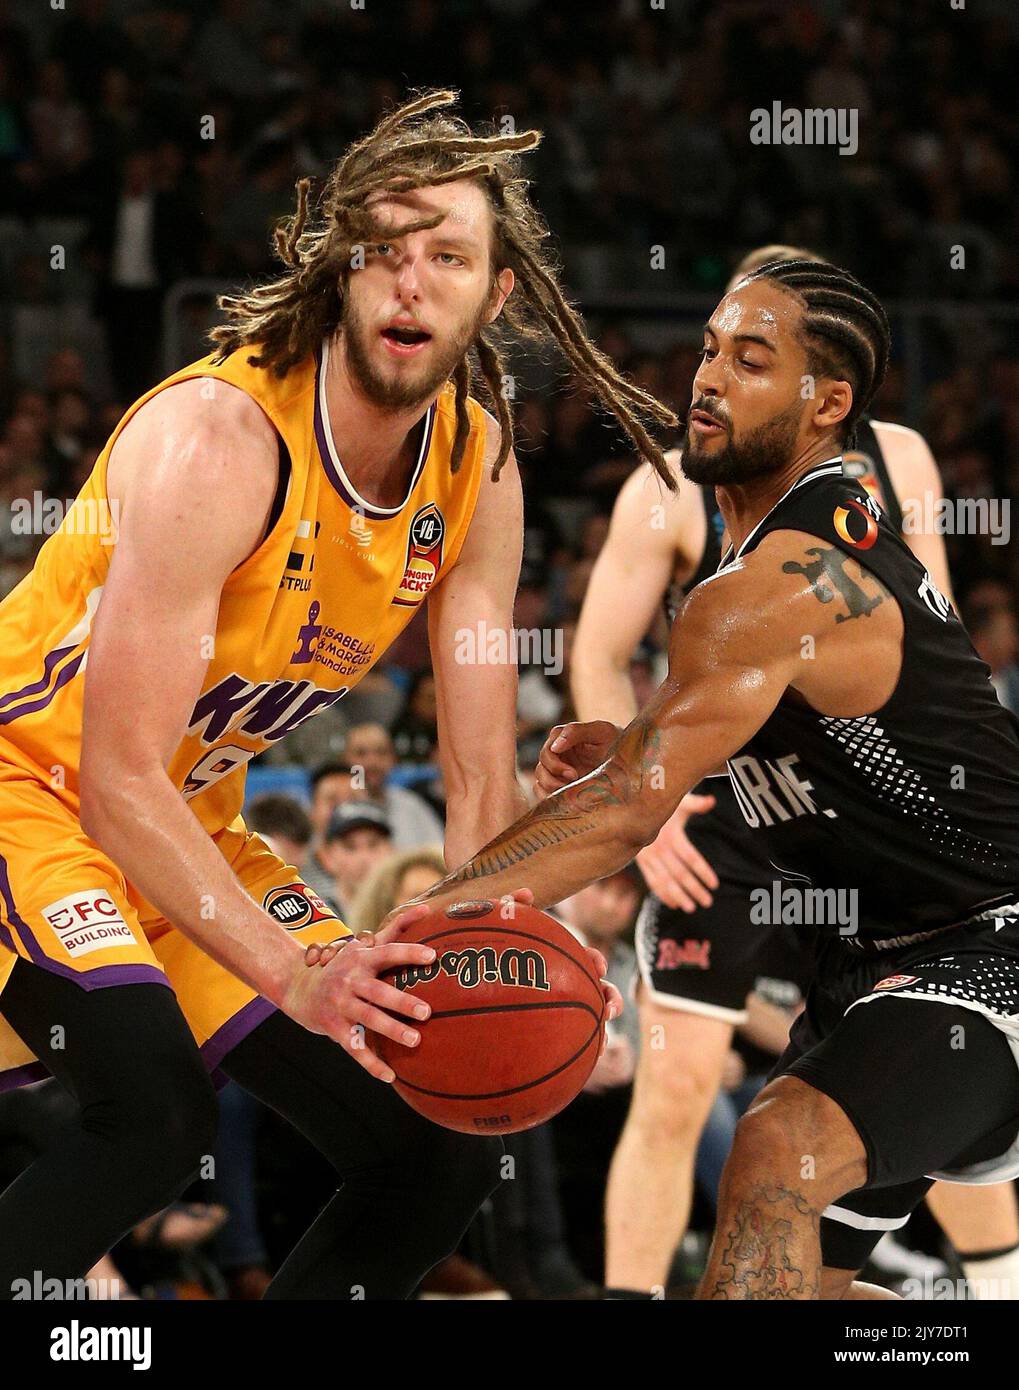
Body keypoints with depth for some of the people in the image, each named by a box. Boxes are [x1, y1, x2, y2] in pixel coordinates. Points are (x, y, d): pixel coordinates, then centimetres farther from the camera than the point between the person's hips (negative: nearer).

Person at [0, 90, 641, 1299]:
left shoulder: (479, 465, -4)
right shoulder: (218, 437, -27)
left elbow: (481, 774, -2)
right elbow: (117, 778, -30)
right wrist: (291, 975, -40)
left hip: (190, 829, 8)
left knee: (446, 1158, 5)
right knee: (154, 1110, -34)